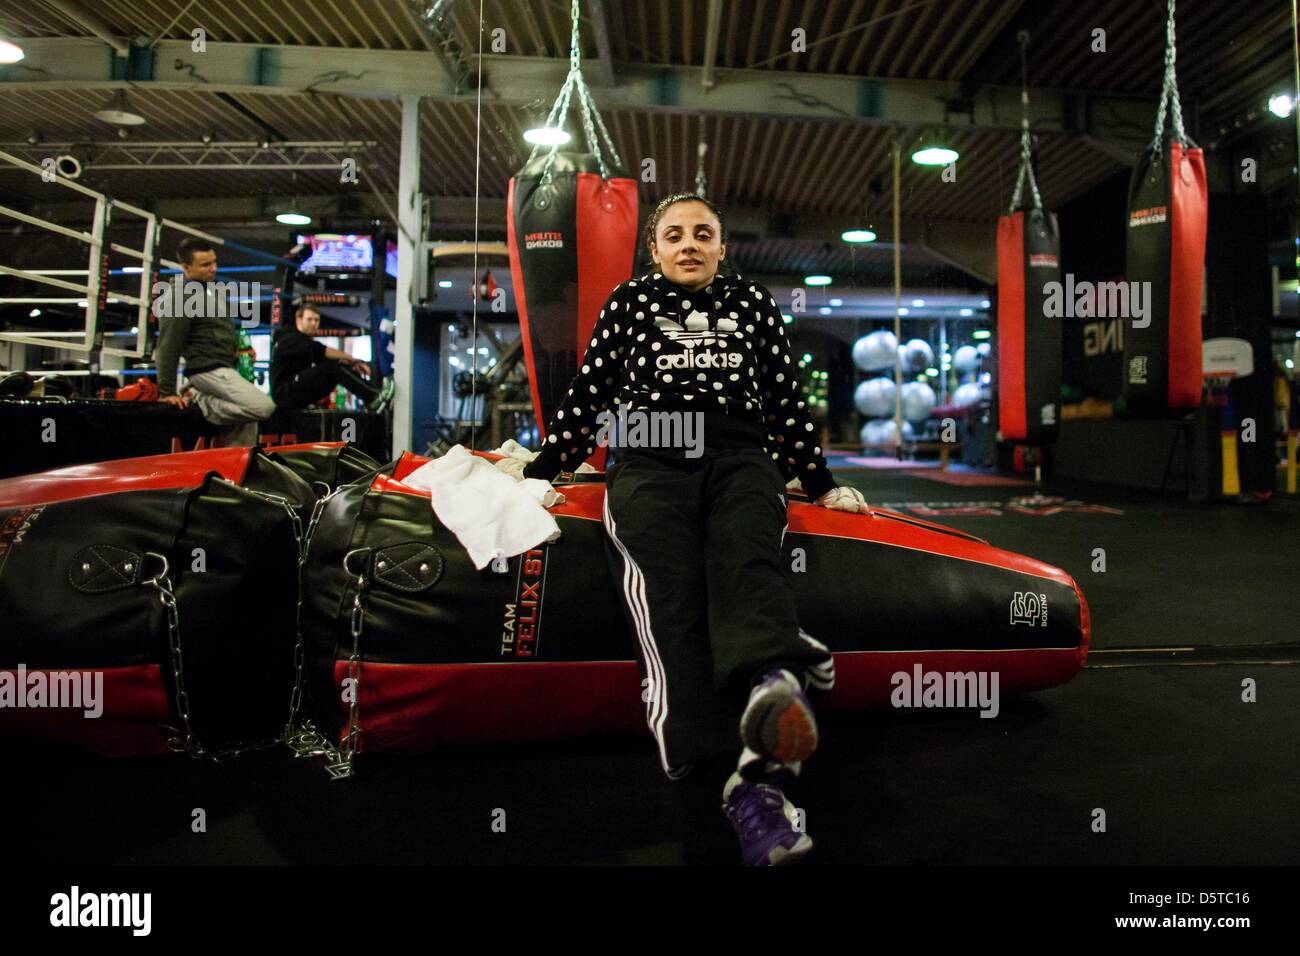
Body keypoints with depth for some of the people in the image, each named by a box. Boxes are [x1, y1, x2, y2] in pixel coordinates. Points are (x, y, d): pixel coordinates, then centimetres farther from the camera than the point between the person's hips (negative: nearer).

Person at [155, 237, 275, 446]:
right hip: (210, 371, -9)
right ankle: (203, 404, -8)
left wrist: (236, 347, 11)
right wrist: (167, 392, -15)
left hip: (224, 369, 9)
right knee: (264, 407, -21)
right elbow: (168, 347, -15)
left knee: (247, 421, 10)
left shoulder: (204, 289, 16)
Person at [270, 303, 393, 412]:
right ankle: (373, 399, -29)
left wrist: (352, 363, -11)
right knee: (332, 367, -24)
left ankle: (373, 399, -20)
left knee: (341, 365, -4)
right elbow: (320, 351, -23)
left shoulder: (305, 341, 21)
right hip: (286, 394, -9)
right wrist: (353, 359, -26)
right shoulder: (290, 339, -8)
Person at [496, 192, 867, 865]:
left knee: (746, 557, -34)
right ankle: (745, 783, -47)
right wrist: (540, 466, 20)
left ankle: (773, 682, -64)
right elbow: (590, 393, 23)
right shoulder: (630, 301, 24)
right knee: (671, 592, -32)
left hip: (740, 457, 2)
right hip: (649, 461, -1)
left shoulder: (753, 302, 26)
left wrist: (822, 484, 22)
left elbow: (786, 399, 25)